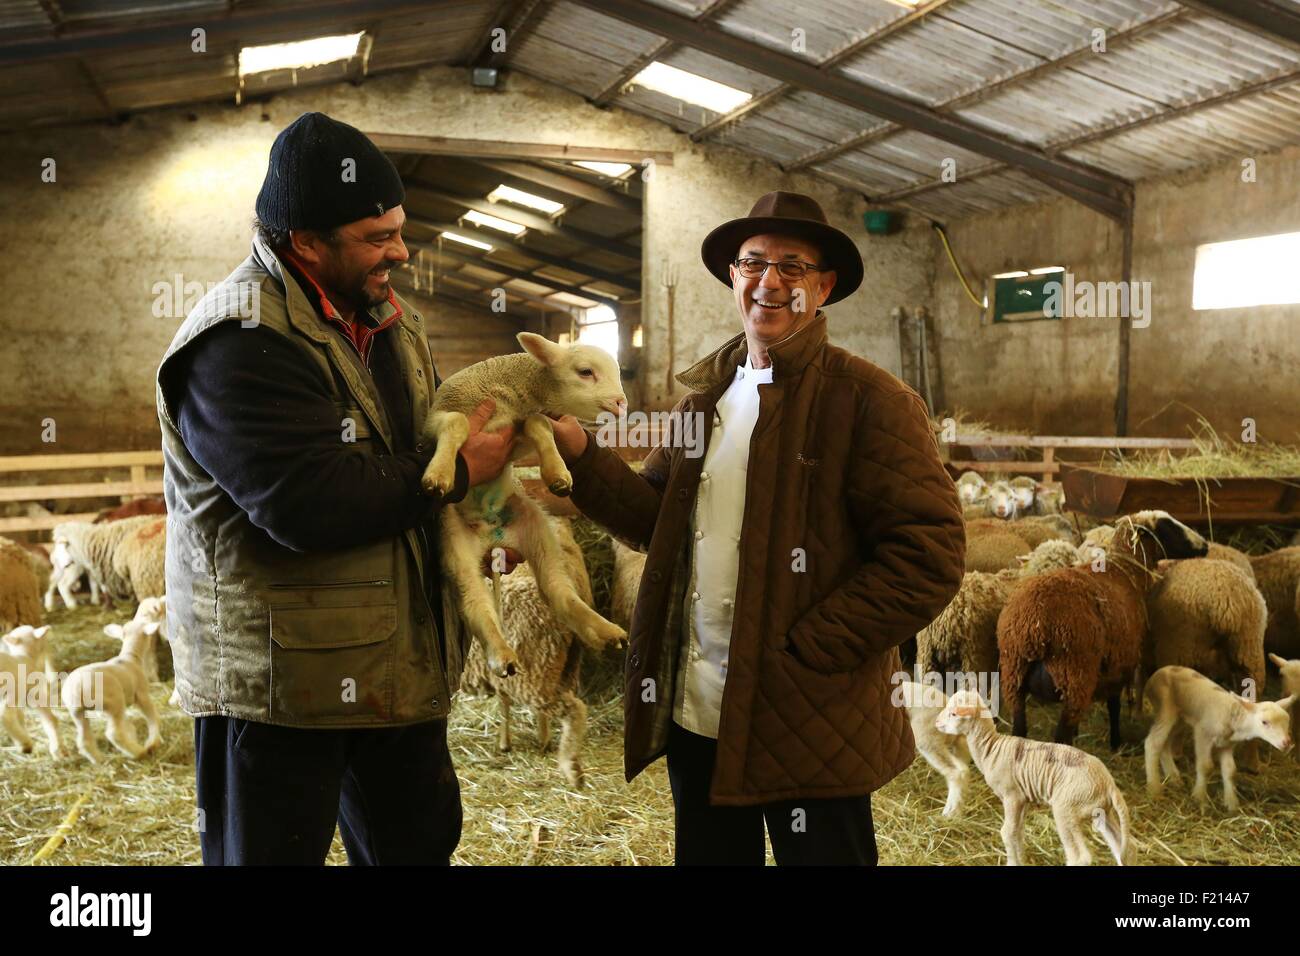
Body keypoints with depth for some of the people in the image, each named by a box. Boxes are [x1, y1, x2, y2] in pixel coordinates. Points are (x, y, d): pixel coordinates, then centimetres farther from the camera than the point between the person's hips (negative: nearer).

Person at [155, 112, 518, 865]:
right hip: (275, 682, -8)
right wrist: (460, 472, -17)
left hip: (401, 662, 8)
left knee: (419, 845, 20)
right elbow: (311, 505, -30)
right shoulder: (240, 345, -20)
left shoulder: (390, 320, 9)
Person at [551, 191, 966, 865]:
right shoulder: (705, 394, 10)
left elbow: (928, 557, -16)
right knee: (709, 855, 18)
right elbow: (658, 521, 10)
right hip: (693, 715, 6)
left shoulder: (869, 400, -10)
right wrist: (579, 453, -5)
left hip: (809, 725, -6)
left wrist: (801, 655, -17)